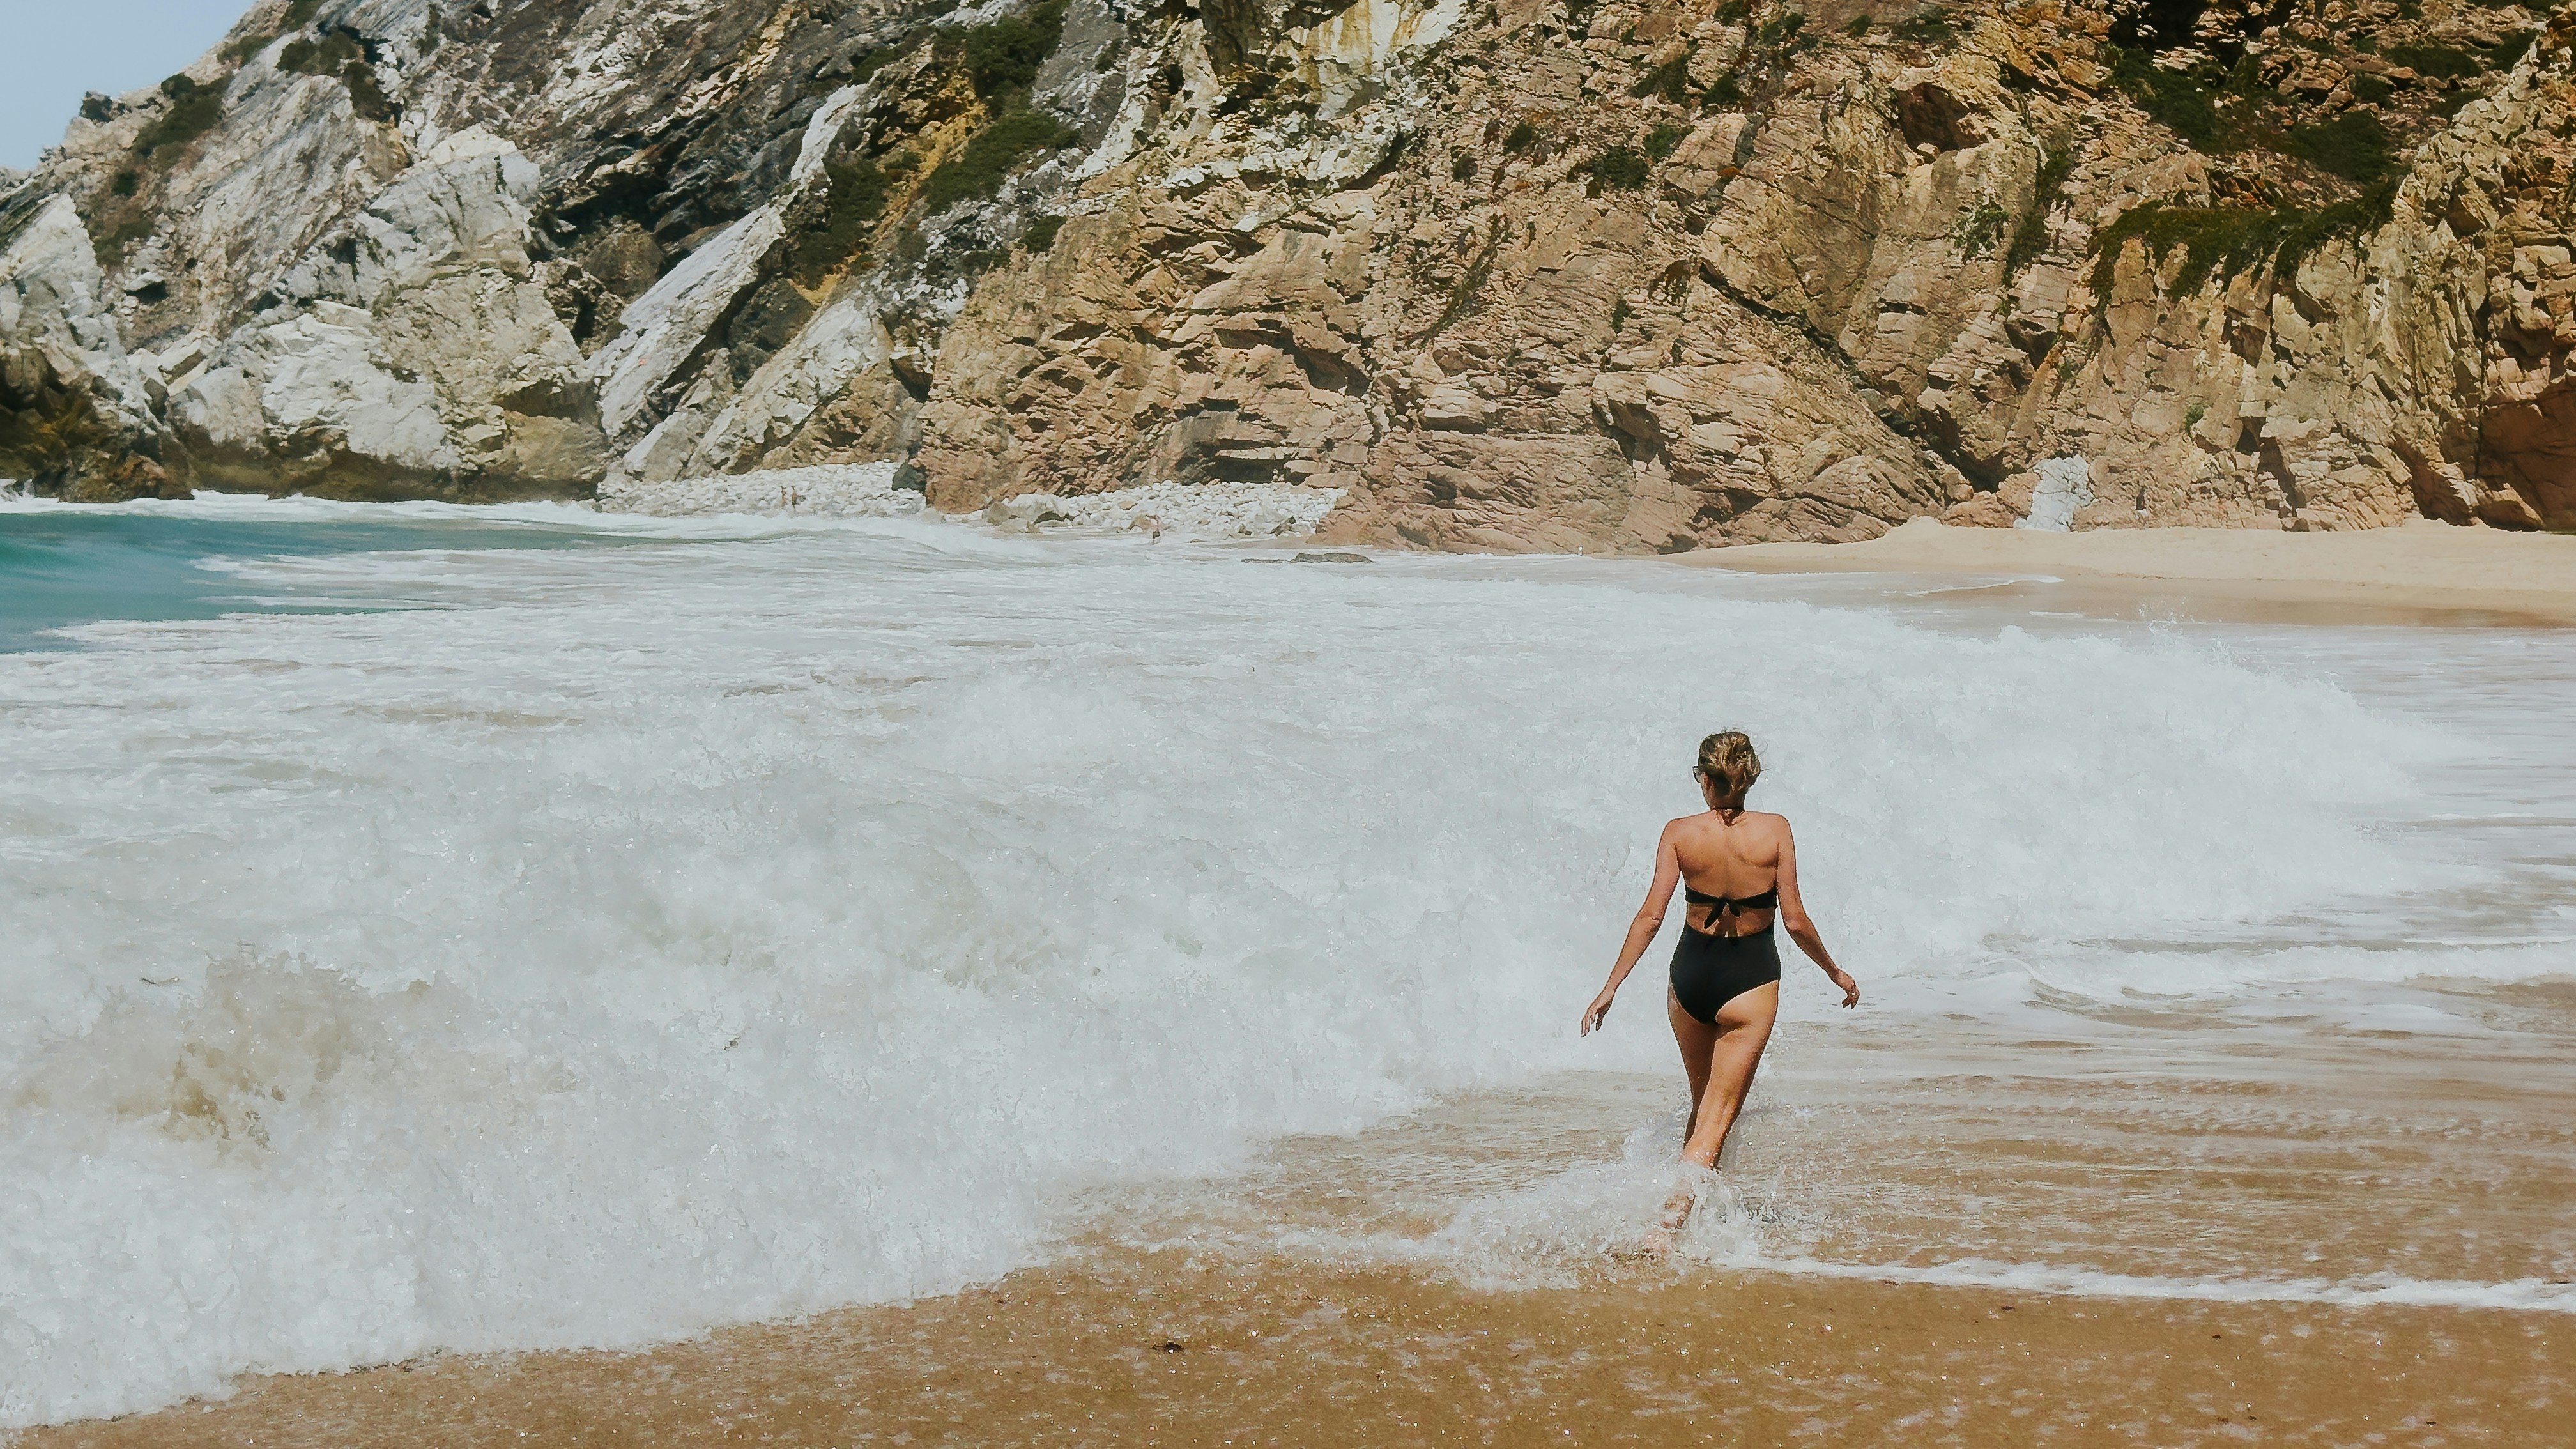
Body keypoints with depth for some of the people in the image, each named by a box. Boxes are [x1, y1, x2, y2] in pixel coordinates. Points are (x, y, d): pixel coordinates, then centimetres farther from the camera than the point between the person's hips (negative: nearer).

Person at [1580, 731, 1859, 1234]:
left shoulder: (1680, 833, -5)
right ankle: (1669, 1221, -18)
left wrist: (1610, 989, -4)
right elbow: (1795, 921, -8)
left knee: (1703, 1101, 24)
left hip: (1690, 975, 2)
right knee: (1719, 1114, -2)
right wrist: (1836, 972, 7)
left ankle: (1696, 1199, 33)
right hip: (1750, 980, -2)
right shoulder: (1774, 830, -8)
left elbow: (1651, 916, -9)